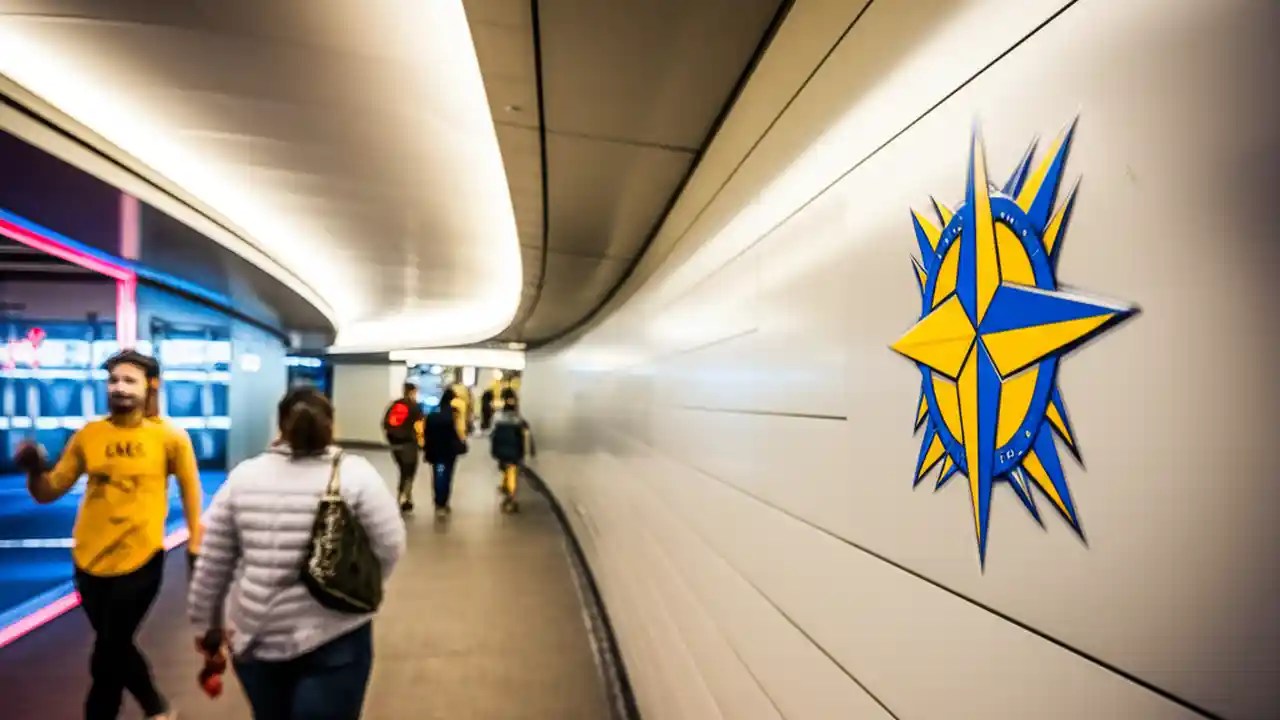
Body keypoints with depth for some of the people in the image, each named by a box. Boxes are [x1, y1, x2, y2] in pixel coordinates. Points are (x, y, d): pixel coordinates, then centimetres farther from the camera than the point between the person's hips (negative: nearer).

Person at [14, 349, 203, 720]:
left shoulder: (170, 435, -9)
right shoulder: (88, 434, -1)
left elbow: (190, 489, 1)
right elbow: (48, 492, 2)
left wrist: (195, 543, 1)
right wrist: (34, 469, -19)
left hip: (140, 559, -4)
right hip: (89, 560, 4)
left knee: (106, 658, 4)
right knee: (116, 647, 19)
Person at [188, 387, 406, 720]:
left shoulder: (243, 475, -2)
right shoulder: (355, 473, -11)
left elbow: (212, 562, 4)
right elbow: (389, 549, -9)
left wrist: (205, 621, 17)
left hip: (255, 636, 4)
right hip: (334, 637, -4)